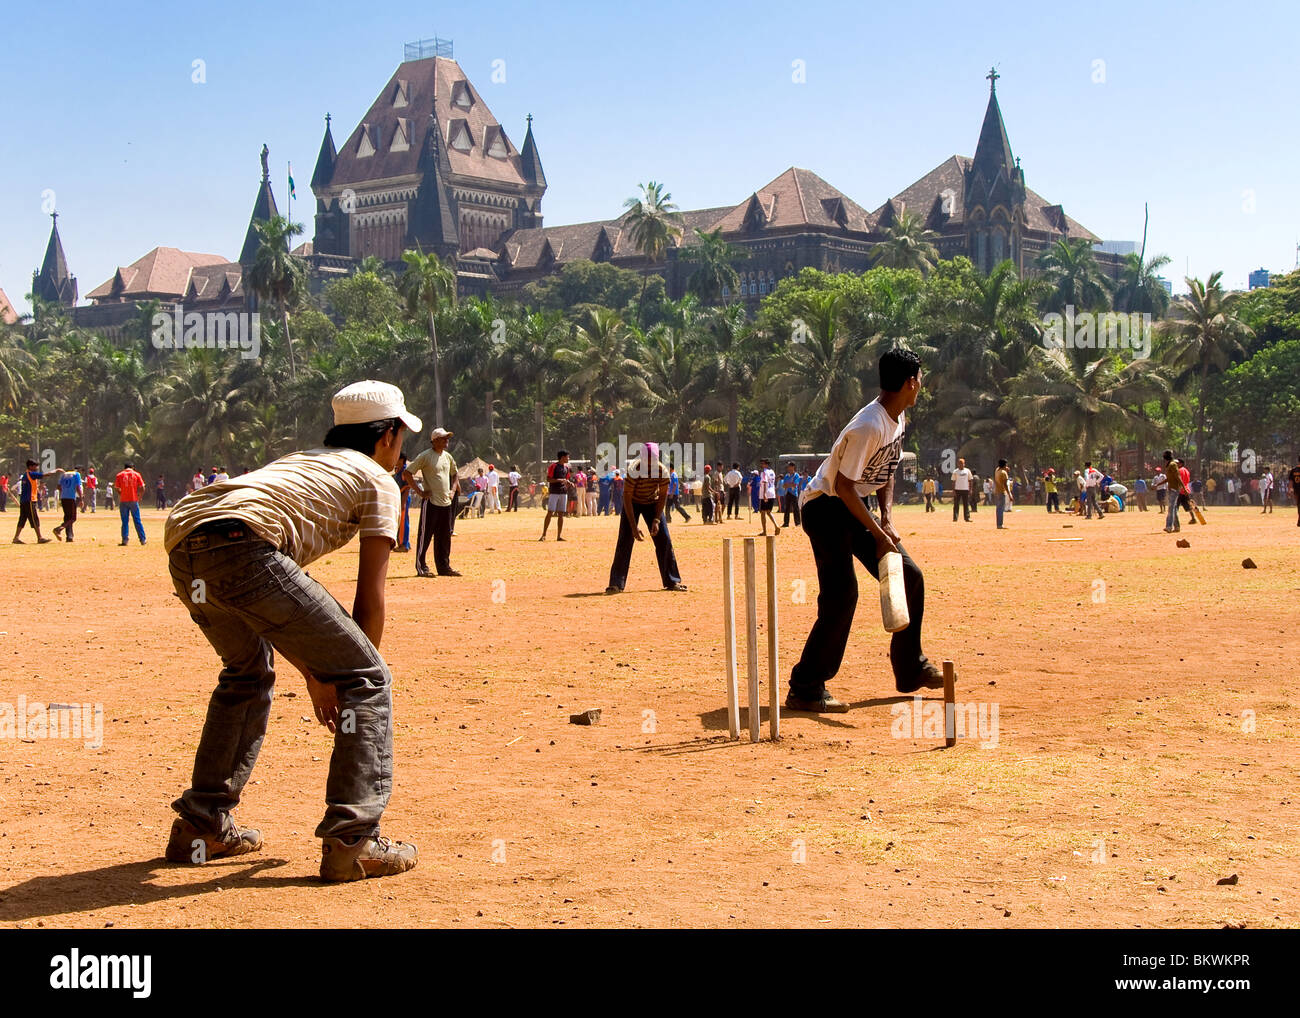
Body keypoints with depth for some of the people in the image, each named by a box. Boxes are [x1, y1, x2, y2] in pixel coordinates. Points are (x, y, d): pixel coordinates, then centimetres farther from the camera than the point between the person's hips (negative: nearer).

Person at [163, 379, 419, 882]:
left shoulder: (297, 462, 39)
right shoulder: (377, 480, 19)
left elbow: (273, 601, 37)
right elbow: (370, 598, 10)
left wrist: (314, 675, 35)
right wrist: (353, 676, 20)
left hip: (182, 553, 8)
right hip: (244, 551, -8)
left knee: (248, 674, 32)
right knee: (368, 678, 3)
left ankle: (200, 826, 33)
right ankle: (351, 842, -4)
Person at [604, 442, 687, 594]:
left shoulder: (662, 471, -23)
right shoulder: (634, 470, -32)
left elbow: (663, 495, -8)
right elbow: (627, 497, -28)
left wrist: (657, 520, -17)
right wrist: (634, 526, -31)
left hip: (652, 503, 3)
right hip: (633, 503, -3)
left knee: (664, 540, -3)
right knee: (625, 540, -13)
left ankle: (671, 581, 8)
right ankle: (616, 583, -12)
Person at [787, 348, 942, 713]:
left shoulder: (898, 418, 3)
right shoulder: (869, 426, -27)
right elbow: (843, 484, -25)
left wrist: (887, 518, -1)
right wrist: (878, 533, -23)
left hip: (853, 506, 10)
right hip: (825, 505, -10)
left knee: (909, 576, 8)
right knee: (841, 596, -17)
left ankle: (910, 669, 20)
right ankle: (805, 690, -11)